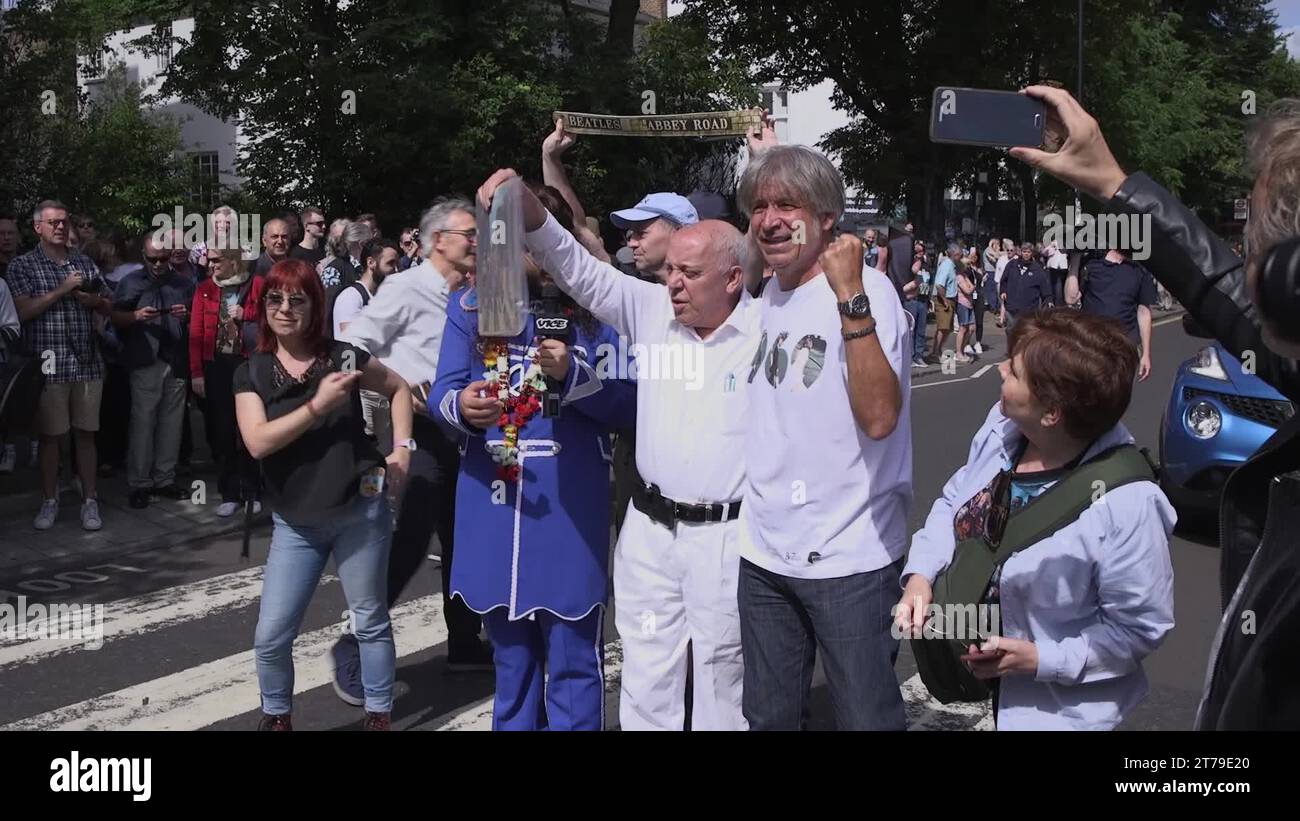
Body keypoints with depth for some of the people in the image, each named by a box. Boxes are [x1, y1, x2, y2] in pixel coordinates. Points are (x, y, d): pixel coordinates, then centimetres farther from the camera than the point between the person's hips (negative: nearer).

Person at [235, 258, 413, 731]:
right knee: (271, 636, 3)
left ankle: (380, 717, 28)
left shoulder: (343, 357, -4)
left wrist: (402, 448, 1)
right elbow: (258, 442, -16)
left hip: (361, 511, -1)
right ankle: (276, 717, 28)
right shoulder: (251, 373, -2)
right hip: (294, 523, 1)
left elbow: (399, 389, 12)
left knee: (370, 622, 11)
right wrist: (318, 405, -21)